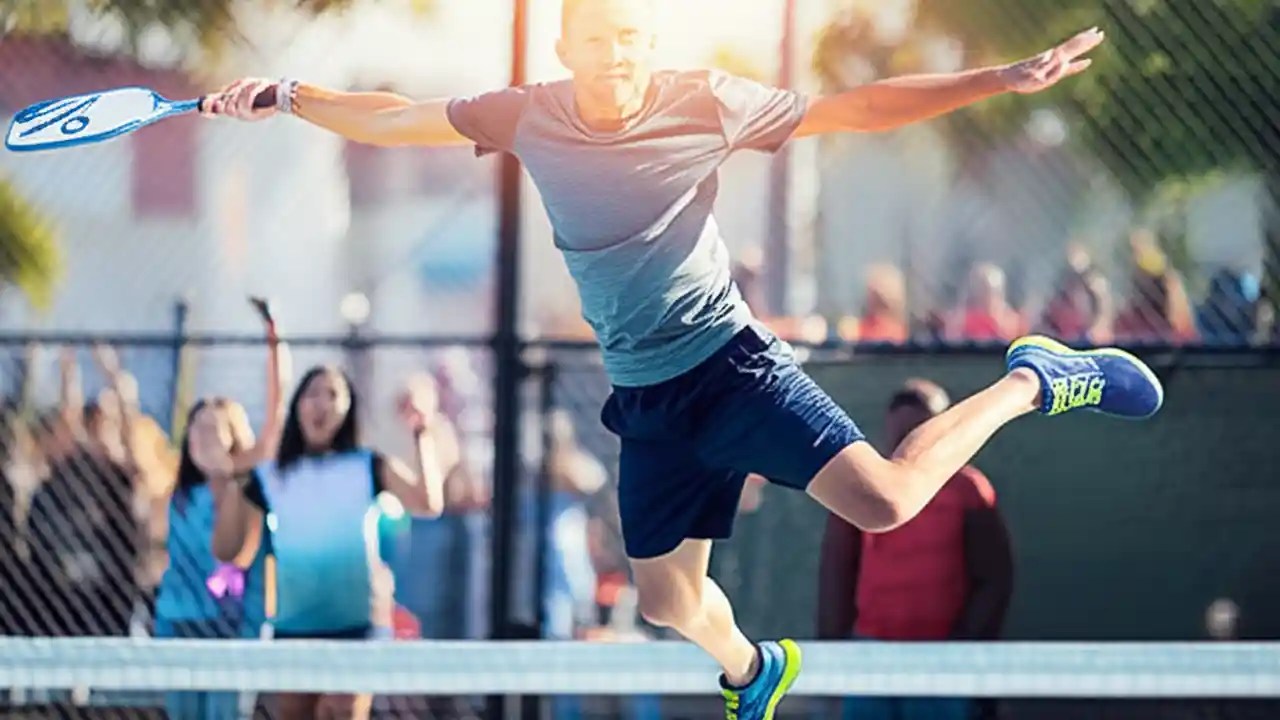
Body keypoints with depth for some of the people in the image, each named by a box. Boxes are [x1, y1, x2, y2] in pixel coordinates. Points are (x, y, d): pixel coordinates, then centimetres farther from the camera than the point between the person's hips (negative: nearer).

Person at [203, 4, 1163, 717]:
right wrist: (286, 97, -10)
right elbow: (391, 120, 3)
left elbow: (857, 109, -9)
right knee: (668, 599, 12)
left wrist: (1005, 79, -15)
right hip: (645, 400, 4)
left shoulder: (706, 105, -12)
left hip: (729, 360, -4)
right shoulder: (527, 119, -4)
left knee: (885, 502, -24)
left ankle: (1032, 383, 2)